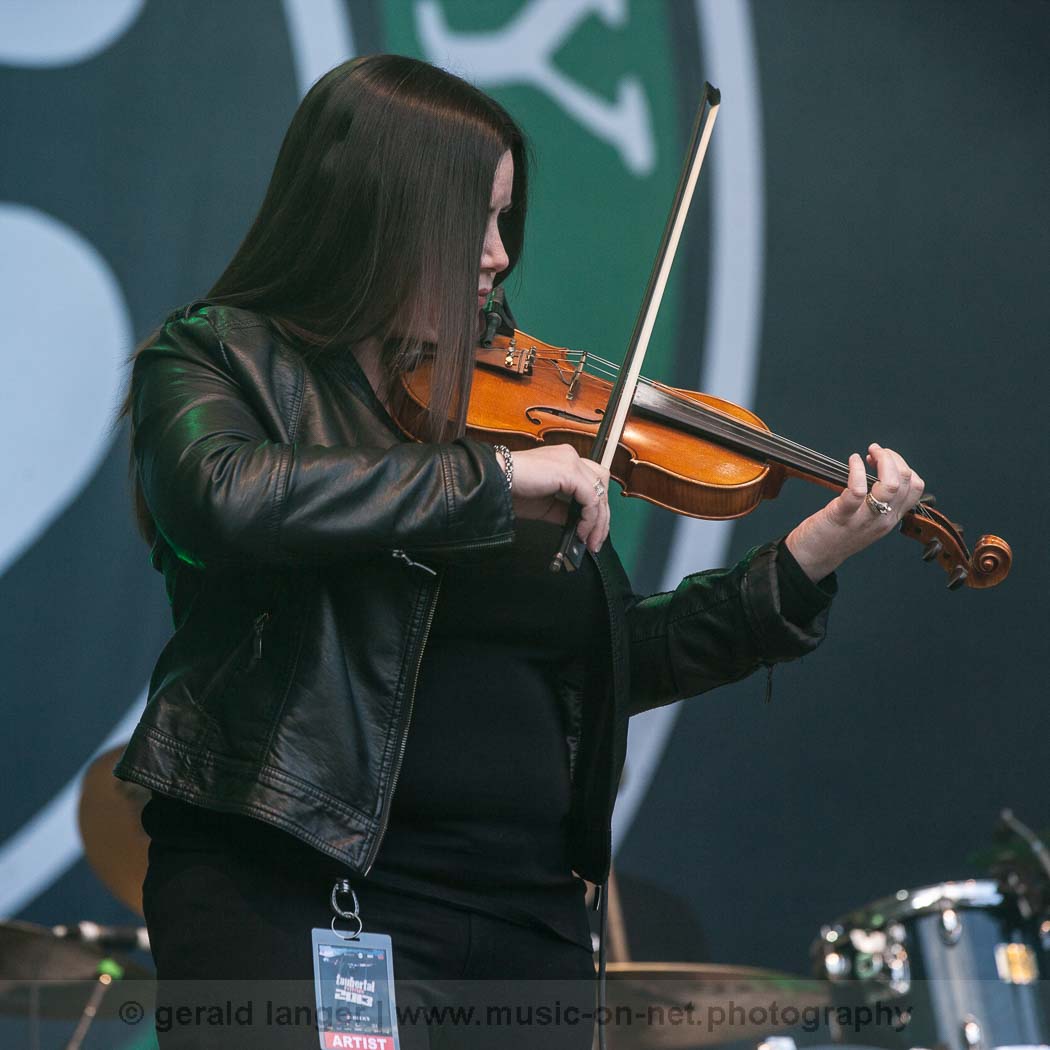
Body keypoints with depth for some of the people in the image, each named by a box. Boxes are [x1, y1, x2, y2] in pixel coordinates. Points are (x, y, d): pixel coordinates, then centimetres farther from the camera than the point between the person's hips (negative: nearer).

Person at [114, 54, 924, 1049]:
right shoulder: (218, 359, 0)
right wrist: (490, 477, -20)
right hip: (291, 899, -5)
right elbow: (223, 501, -24)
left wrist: (810, 557, 9)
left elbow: (620, 663, 17)